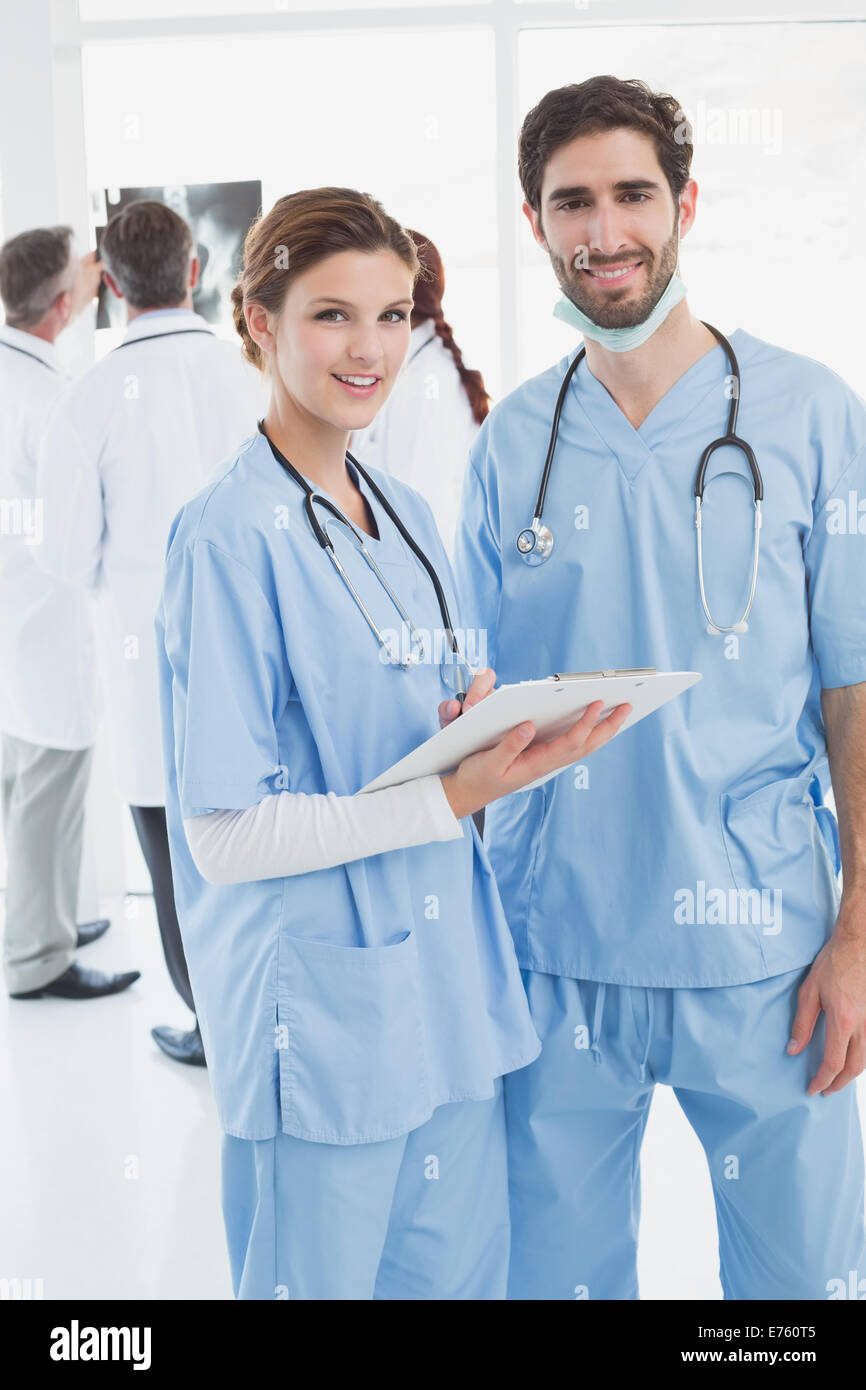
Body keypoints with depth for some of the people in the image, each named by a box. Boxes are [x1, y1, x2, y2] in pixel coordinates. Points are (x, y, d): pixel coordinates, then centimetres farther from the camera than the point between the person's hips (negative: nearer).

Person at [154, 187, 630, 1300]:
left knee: (459, 1271, 19)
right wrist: (454, 795, -23)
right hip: (320, 1018, -7)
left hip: (455, 992, 7)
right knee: (320, 1276, 10)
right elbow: (225, 834, -18)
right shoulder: (230, 536, -16)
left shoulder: (405, 516, 9)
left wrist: (487, 734, -6)